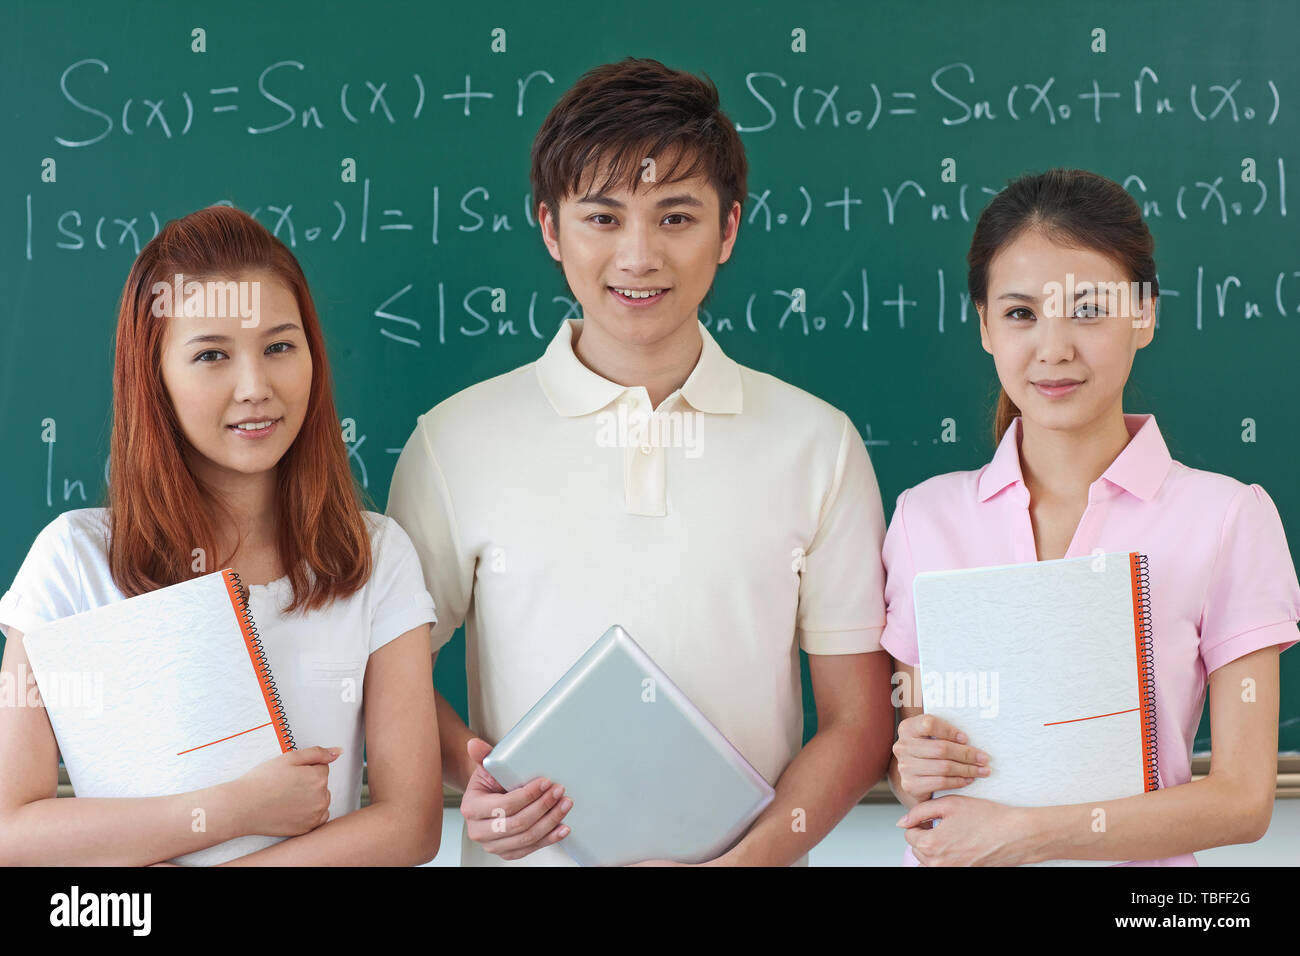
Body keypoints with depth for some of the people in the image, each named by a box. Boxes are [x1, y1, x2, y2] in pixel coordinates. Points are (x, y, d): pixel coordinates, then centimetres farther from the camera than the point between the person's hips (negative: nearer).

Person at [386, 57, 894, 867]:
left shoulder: (818, 444, 4)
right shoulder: (456, 442, 3)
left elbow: (859, 722, 6)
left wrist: (746, 856, -8)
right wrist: (471, 773, -8)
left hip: (752, 854, 0)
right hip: (532, 855, 1)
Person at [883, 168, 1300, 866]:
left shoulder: (1226, 518, -9)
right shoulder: (925, 516, -2)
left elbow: (1242, 799, -11)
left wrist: (1028, 833, -19)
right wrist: (913, 774, -16)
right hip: (954, 857, 2)